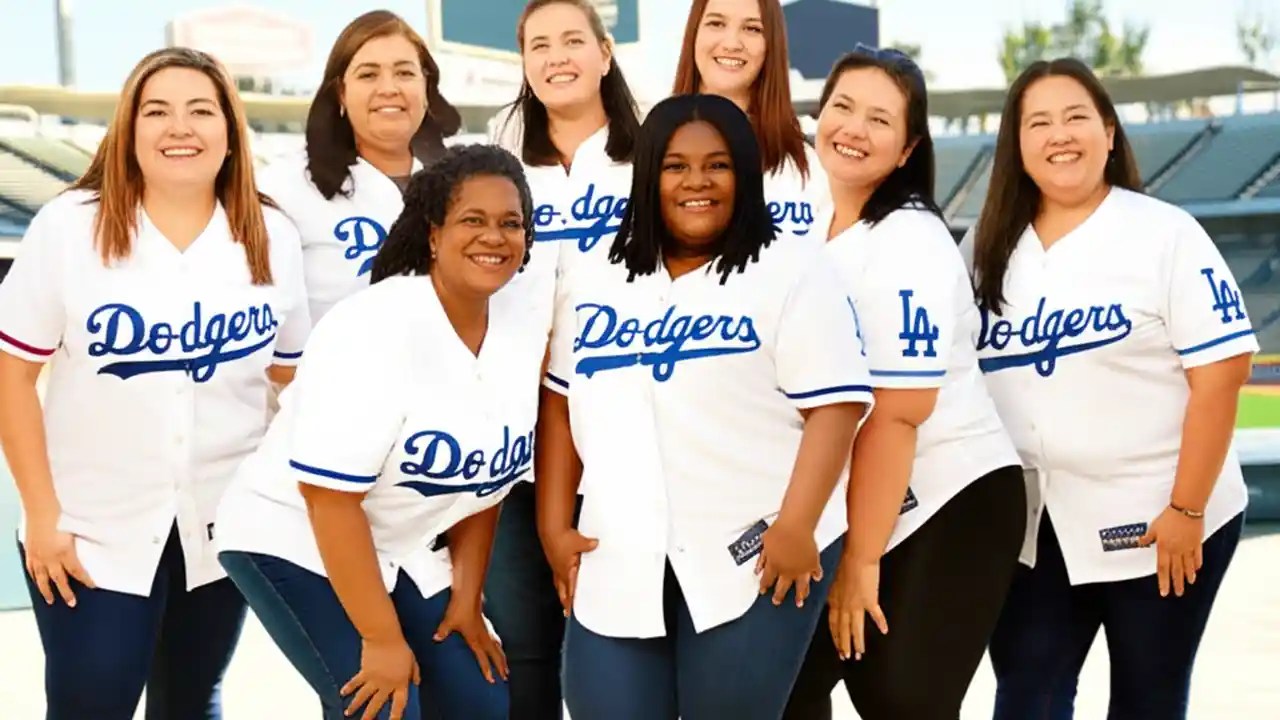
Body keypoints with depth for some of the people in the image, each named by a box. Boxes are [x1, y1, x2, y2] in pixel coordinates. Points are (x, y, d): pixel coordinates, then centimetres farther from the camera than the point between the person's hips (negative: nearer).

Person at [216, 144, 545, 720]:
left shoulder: (524, 335, -5)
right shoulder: (376, 330, -25)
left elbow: (485, 479, 7)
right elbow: (330, 495, -26)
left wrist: (466, 597, 6)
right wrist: (382, 640, -23)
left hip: (401, 549, 7)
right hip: (293, 540, -7)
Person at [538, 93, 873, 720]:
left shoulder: (793, 272, -2)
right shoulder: (598, 280, 13)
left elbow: (835, 406, -8)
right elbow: (561, 405, 14)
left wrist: (795, 527, -17)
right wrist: (554, 526, 7)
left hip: (753, 557, -4)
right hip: (618, 562, 4)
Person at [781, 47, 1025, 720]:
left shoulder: (909, 243, -17)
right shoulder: (811, 228, 8)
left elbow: (896, 414, -21)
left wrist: (860, 560, -18)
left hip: (952, 506, -7)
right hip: (857, 507, 8)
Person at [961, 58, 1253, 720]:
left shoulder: (1164, 234, -8)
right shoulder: (987, 248, 5)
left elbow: (1222, 370, -13)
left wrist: (1186, 509, -16)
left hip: (1157, 521, -4)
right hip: (1031, 526, 4)